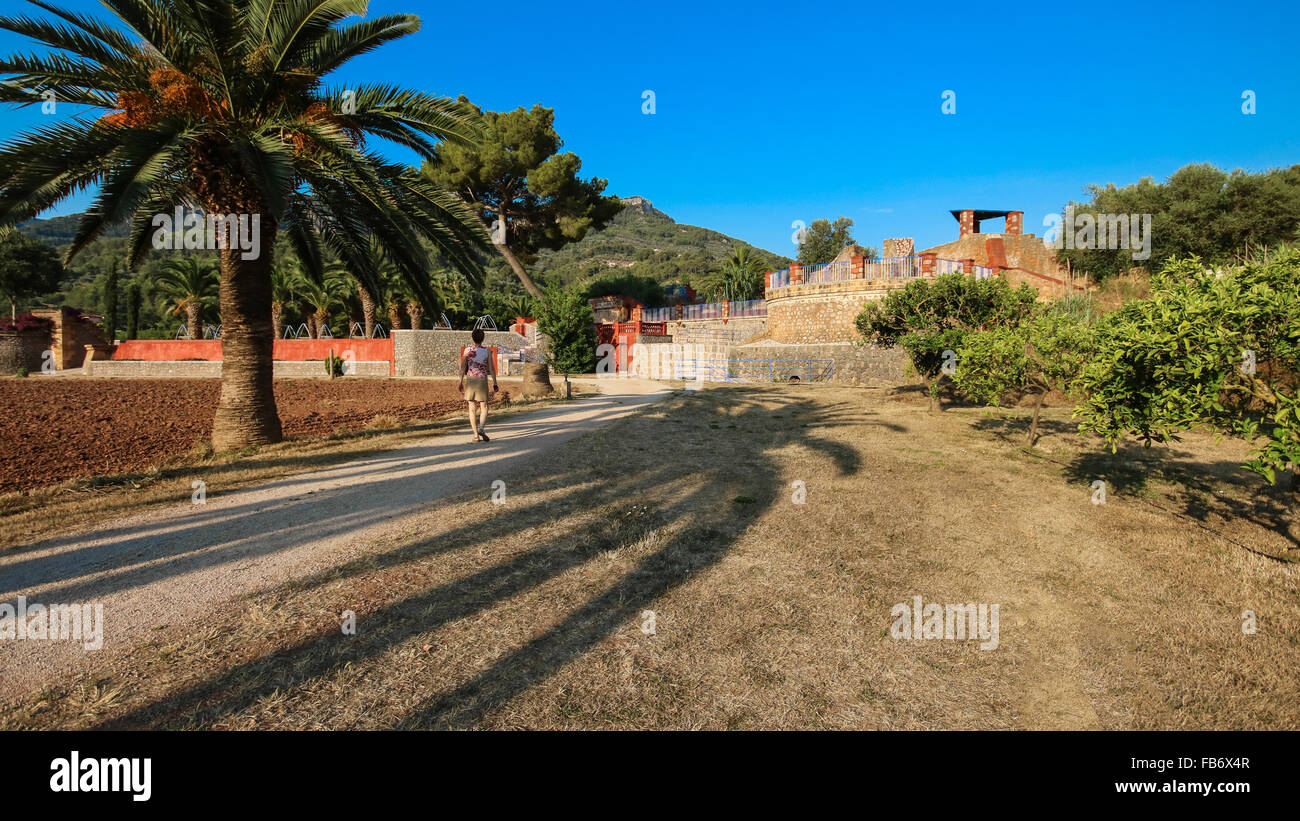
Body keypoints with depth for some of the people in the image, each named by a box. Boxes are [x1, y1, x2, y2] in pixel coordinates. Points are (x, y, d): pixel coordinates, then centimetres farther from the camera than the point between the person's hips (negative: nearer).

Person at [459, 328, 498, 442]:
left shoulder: (467, 350, 3)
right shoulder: (487, 351, -1)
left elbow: (463, 367, 1)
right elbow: (491, 368, -3)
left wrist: (461, 382, 7)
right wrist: (495, 383, 2)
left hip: (470, 379, 2)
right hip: (482, 380, -2)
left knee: (472, 409, 7)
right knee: (484, 407, 4)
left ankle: (476, 435, 5)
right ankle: (481, 428, -21)